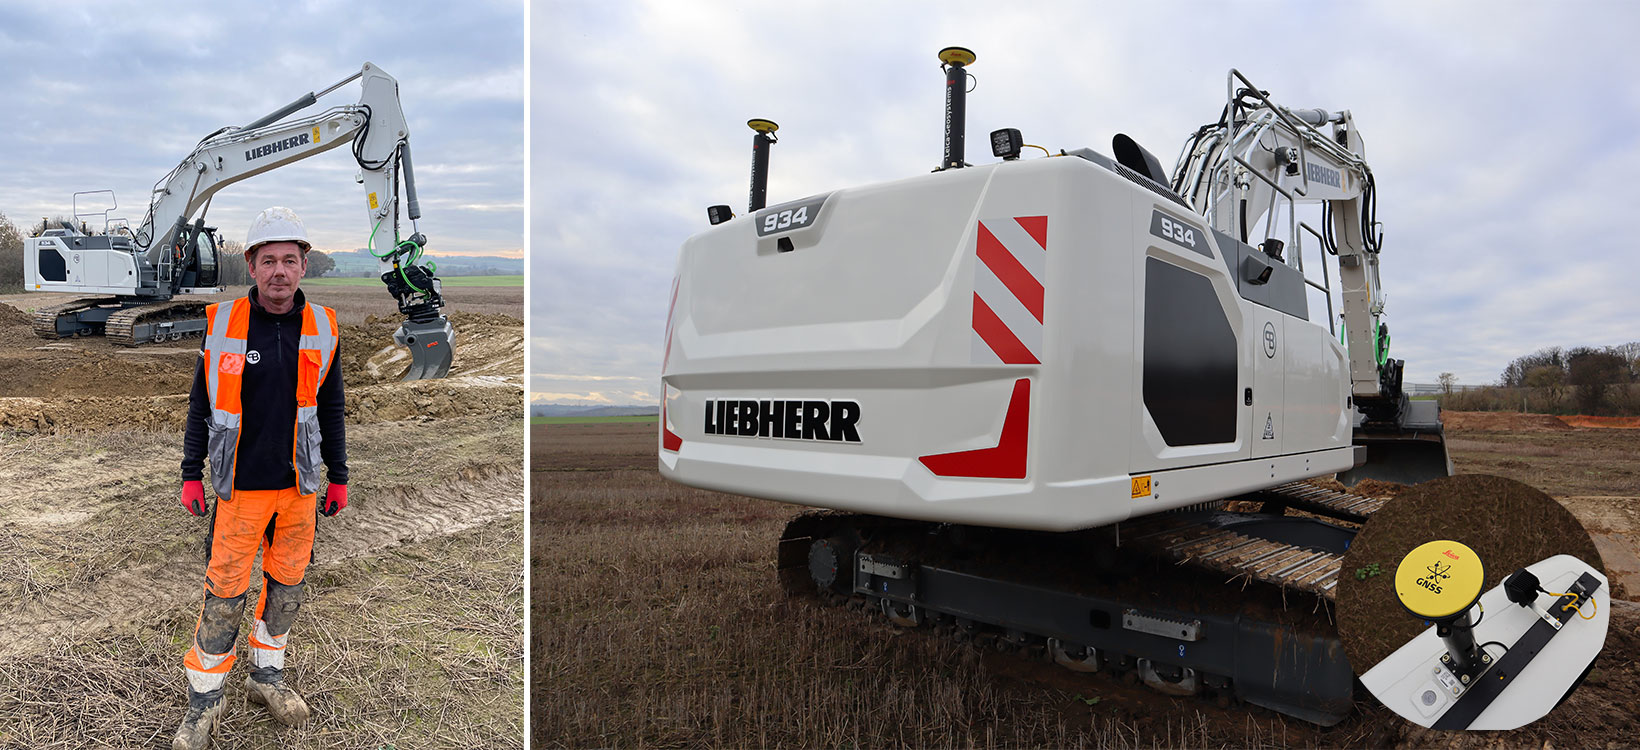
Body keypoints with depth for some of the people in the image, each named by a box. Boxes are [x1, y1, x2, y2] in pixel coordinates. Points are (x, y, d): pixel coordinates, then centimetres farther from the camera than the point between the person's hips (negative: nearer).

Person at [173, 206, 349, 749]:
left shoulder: (321, 327, 0)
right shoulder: (222, 323, -5)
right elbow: (201, 404, 3)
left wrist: (338, 476, 9)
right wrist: (191, 474, 3)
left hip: (300, 486, 2)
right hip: (240, 487, -2)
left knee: (286, 585, 13)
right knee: (225, 593, 2)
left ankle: (267, 676, 32)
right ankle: (204, 698, 20)